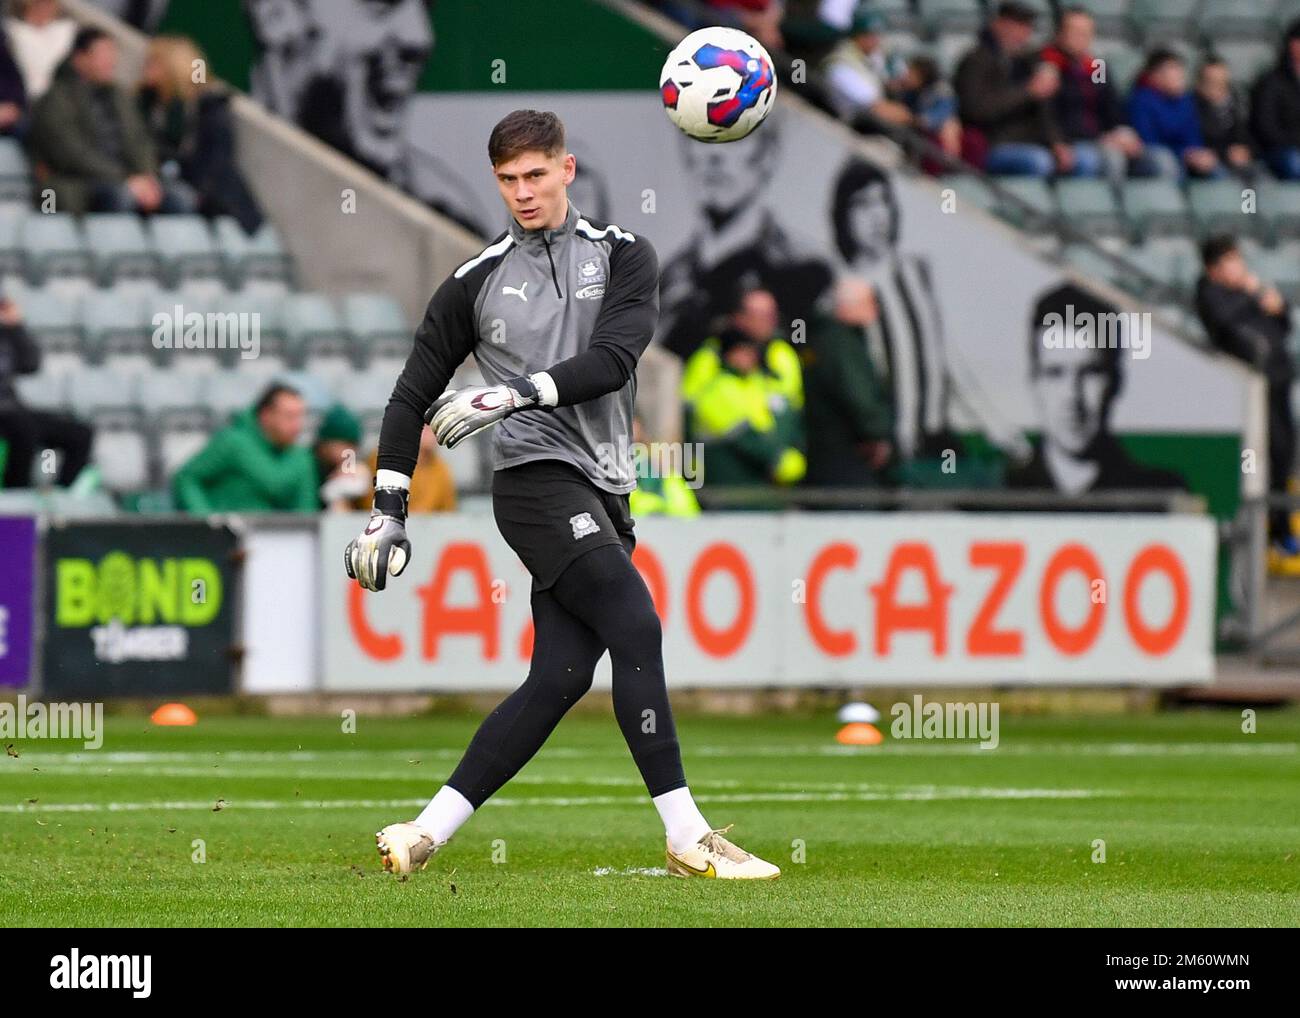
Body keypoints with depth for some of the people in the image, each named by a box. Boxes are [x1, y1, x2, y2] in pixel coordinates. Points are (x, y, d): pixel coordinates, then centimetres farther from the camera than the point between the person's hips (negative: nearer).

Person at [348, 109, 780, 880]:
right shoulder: (476, 283, 8)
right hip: (538, 478, -3)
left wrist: (516, 394, -21)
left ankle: (426, 835, 3)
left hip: (603, 496, 3)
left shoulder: (625, 257, 8)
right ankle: (687, 837, -22)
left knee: (561, 678, -3)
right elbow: (415, 395, 15)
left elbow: (613, 359, -9)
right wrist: (389, 510, 9)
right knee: (636, 627, -21)